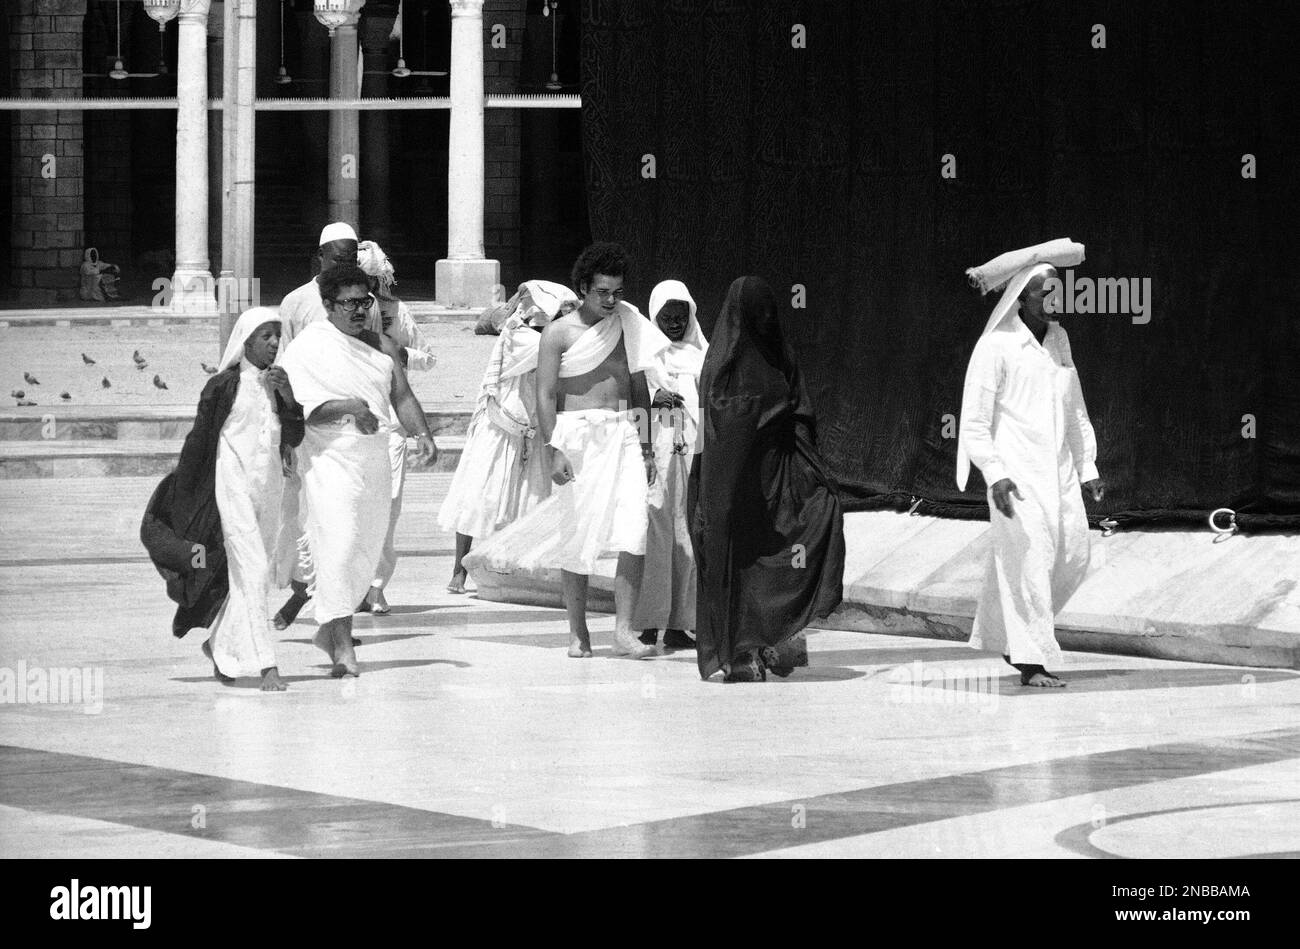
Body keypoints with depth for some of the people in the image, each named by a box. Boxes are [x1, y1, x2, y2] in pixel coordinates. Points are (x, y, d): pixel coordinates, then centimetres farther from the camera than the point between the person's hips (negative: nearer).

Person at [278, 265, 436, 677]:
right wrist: (347, 407, -26)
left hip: (377, 456, 6)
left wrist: (422, 433, -6)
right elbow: (300, 406, -12)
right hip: (330, 456, -6)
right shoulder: (308, 347, -4)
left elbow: (401, 396, 11)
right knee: (338, 543, -16)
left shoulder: (382, 346, 14)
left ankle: (329, 628, 27)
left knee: (368, 549, 10)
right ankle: (342, 646, -16)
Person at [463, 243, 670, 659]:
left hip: (622, 436, 3)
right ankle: (577, 632, 13)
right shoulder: (559, 333, -1)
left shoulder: (628, 326, 11)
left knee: (634, 534, -11)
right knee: (576, 534, 1)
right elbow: (545, 395, -4)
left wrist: (646, 446, 14)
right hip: (576, 435, -3)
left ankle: (623, 629, -10)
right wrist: (553, 449, -14)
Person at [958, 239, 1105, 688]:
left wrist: (1087, 468, 16)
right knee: (1029, 558, -12)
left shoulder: (1058, 339, 12)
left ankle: (1007, 635, 23)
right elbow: (974, 420, -11)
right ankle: (1033, 661, -10)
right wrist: (995, 475, -21)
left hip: (1059, 468, 7)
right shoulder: (995, 347, -10)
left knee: (1072, 557, 6)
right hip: (1015, 471, -7)